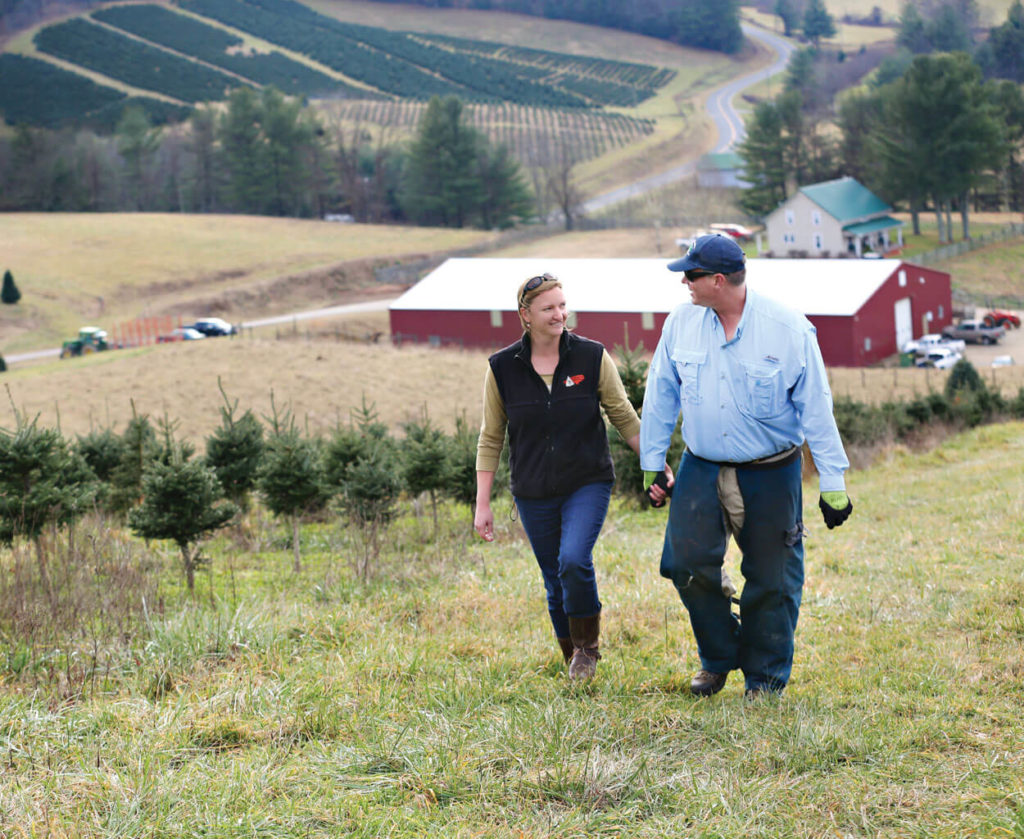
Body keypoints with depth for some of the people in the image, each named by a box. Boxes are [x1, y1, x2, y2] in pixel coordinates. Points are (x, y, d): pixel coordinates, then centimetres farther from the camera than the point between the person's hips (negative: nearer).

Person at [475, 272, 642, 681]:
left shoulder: (591, 357, -4)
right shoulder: (503, 368, -2)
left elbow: (624, 416, 5)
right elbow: (491, 438, 4)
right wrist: (483, 504, 3)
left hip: (588, 483, -2)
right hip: (534, 493, 2)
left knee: (574, 561, -22)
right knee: (556, 584, 6)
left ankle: (587, 644, 2)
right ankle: (573, 657, 27)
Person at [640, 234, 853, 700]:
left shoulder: (788, 329, -11)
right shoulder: (681, 323, 0)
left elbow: (816, 409, -7)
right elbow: (660, 397, 10)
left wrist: (832, 482, -7)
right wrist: (652, 465, 11)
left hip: (770, 475, -3)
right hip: (701, 470, 3)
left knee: (771, 581, 3)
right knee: (686, 562, -7)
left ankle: (764, 678, 22)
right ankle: (718, 657, 18)